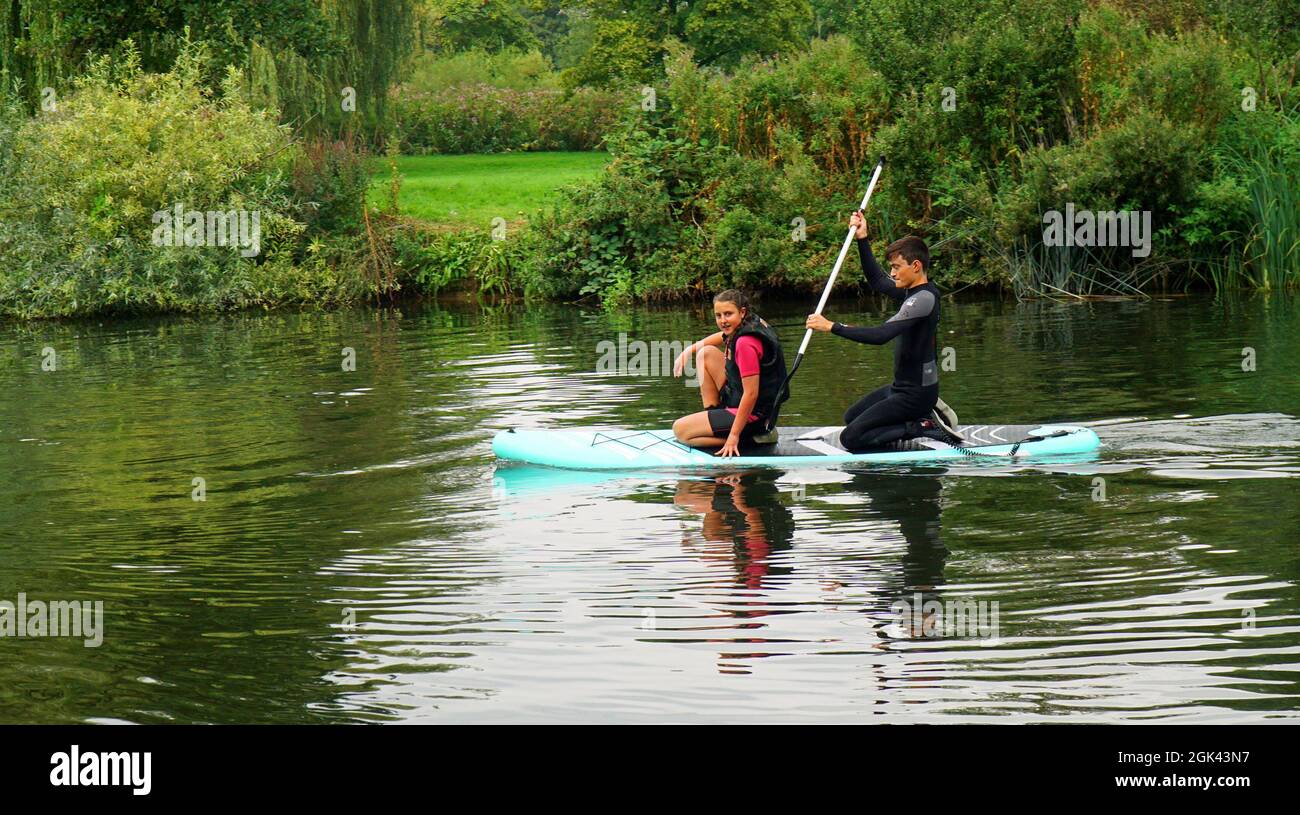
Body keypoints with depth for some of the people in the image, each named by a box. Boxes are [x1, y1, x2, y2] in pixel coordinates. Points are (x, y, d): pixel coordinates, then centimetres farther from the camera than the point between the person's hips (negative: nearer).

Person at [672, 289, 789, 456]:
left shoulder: (746, 343, -27)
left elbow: (751, 393, -29)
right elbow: (724, 336, 26)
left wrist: (734, 435, -26)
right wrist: (689, 350, 17)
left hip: (752, 413, -10)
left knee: (680, 431, -6)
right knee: (706, 353, 16)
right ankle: (713, 414, 14)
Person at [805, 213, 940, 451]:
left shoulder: (923, 298, -22)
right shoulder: (915, 291, 7)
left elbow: (881, 335, -32)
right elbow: (877, 281, 24)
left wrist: (832, 327, -29)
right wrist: (863, 240, 15)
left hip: (915, 393, -10)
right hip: (903, 387, 10)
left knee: (850, 438, -13)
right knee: (851, 417, 25)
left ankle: (917, 428, -8)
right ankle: (922, 418, 13)